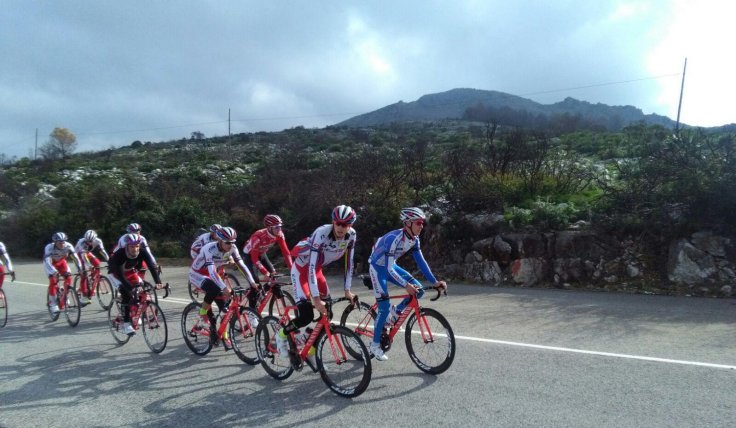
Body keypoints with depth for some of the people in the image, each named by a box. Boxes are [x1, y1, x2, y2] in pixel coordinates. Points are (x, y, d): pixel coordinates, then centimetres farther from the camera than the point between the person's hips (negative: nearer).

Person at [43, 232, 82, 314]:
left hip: (61, 262, 3)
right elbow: (47, 262, -41)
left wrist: (79, 268, -43)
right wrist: (55, 272, -56)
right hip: (50, 264, -3)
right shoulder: (49, 247, -35)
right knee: (53, 281, -18)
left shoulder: (68, 246, -28)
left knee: (68, 277, -17)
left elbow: (75, 257, -28)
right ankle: (53, 304, -6)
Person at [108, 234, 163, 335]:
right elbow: (119, 273, -41)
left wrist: (158, 281, -48)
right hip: (116, 273, -4)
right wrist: (129, 286, -53)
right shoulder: (119, 254, -37)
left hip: (130, 271, 4)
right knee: (126, 293, -25)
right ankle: (126, 324, -20)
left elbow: (152, 265, -35)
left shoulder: (143, 252, -28)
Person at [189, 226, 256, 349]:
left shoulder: (232, 248, -18)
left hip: (211, 274, 5)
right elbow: (212, 271, -44)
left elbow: (242, 265, -17)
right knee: (214, 289, -36)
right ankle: (203, 311, -9)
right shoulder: (210, 249, -35)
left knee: (224, 306, -6)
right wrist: (224, 288, -52)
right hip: (197, 274, -5)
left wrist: (252, 282, -27)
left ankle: (224, 336, 5)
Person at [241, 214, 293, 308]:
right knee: (255, 280, -16)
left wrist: (291, 268, -30)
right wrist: (264, 272, -43)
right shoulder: (259, 236, -39)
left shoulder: (279, 235, -24)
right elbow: (254, 258, -37)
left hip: (262, 253, 6)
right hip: (250, 254, -5)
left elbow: (285, 251, -21)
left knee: (274, 274, -11)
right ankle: (252, 309, -5)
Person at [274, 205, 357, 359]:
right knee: (306, 315, -16)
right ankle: (282, 335, 13)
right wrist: (316, 299, -40)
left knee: (326, 312, 1)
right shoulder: (322, 233, -34)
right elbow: (311, 266, -36)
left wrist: (347, 290, -6)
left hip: (317, 268, 6)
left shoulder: (351, 235, -16)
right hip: (301, 267, -6)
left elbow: (349, 262, -5)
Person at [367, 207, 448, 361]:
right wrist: (406, 285, -42)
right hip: (378, 267, -7)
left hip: (391, 266, 7)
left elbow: (421, 262, -5)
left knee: (418, 290, -8)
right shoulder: (394, 238, -32)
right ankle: (375, 345, 4)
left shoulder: (414, 239, -9)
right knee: (384, 307, -12)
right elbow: (389, 269, -34)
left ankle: (395, 312, 13)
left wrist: (434, 281, -14)